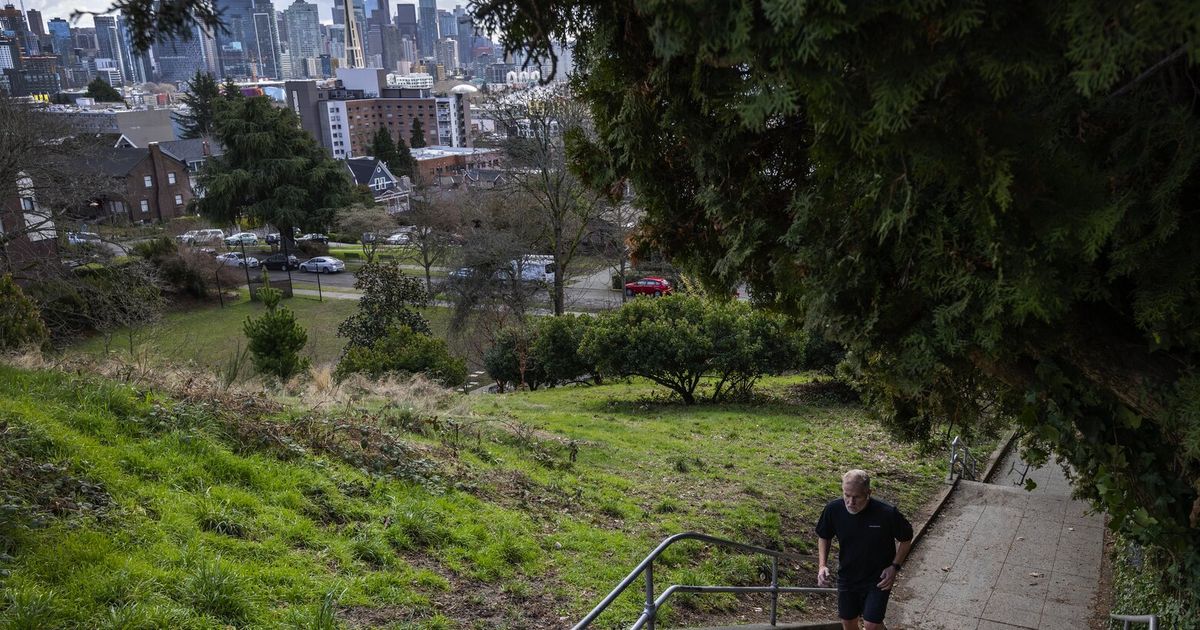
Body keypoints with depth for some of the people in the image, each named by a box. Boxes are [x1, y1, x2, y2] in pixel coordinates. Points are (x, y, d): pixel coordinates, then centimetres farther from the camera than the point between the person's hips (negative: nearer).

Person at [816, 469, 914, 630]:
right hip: (847, 577, 3)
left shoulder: (887, 513, -27)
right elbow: (823, 537, 1)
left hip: (877, 579, -3)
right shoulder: (834, 509, -19)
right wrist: (822, 565, -11)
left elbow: (906, 538, -6)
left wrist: (895, 566, -14)